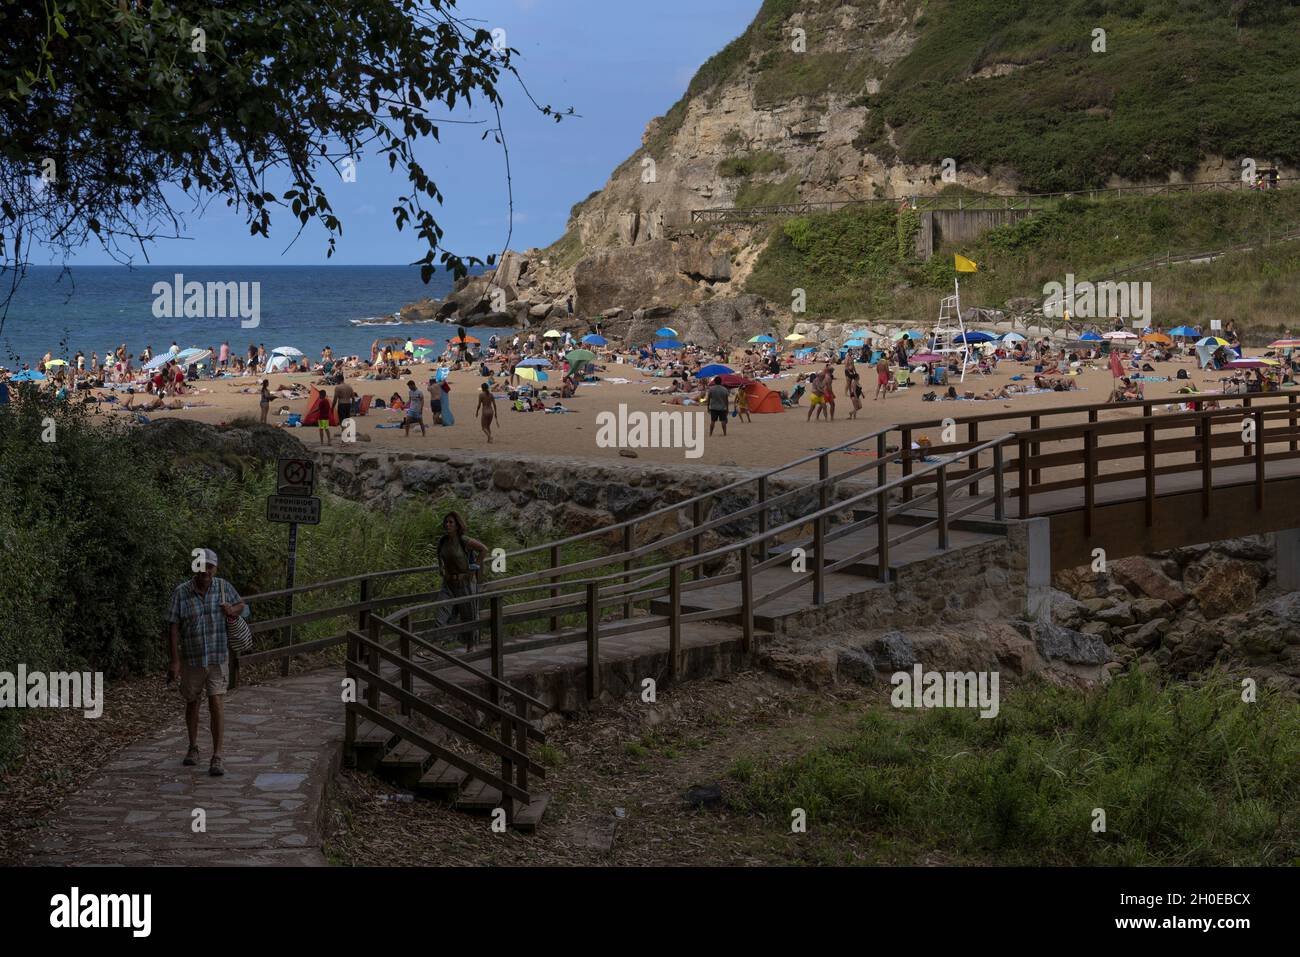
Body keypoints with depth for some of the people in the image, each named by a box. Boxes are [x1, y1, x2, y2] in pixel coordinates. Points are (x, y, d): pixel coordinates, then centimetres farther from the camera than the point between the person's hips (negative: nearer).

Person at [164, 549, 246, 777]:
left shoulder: (223, 587, -5)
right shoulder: (181, 592, -11)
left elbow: (244, 607, 10)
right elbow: (173, 627, -11)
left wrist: (233, 610, -14)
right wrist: (174, 661, -16)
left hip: (218, 658, 0)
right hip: (191, 659, 0)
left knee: (216, 702, -11)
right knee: (192, 703, 15)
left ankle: (217, 757, -11)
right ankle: (193, 748, 36)